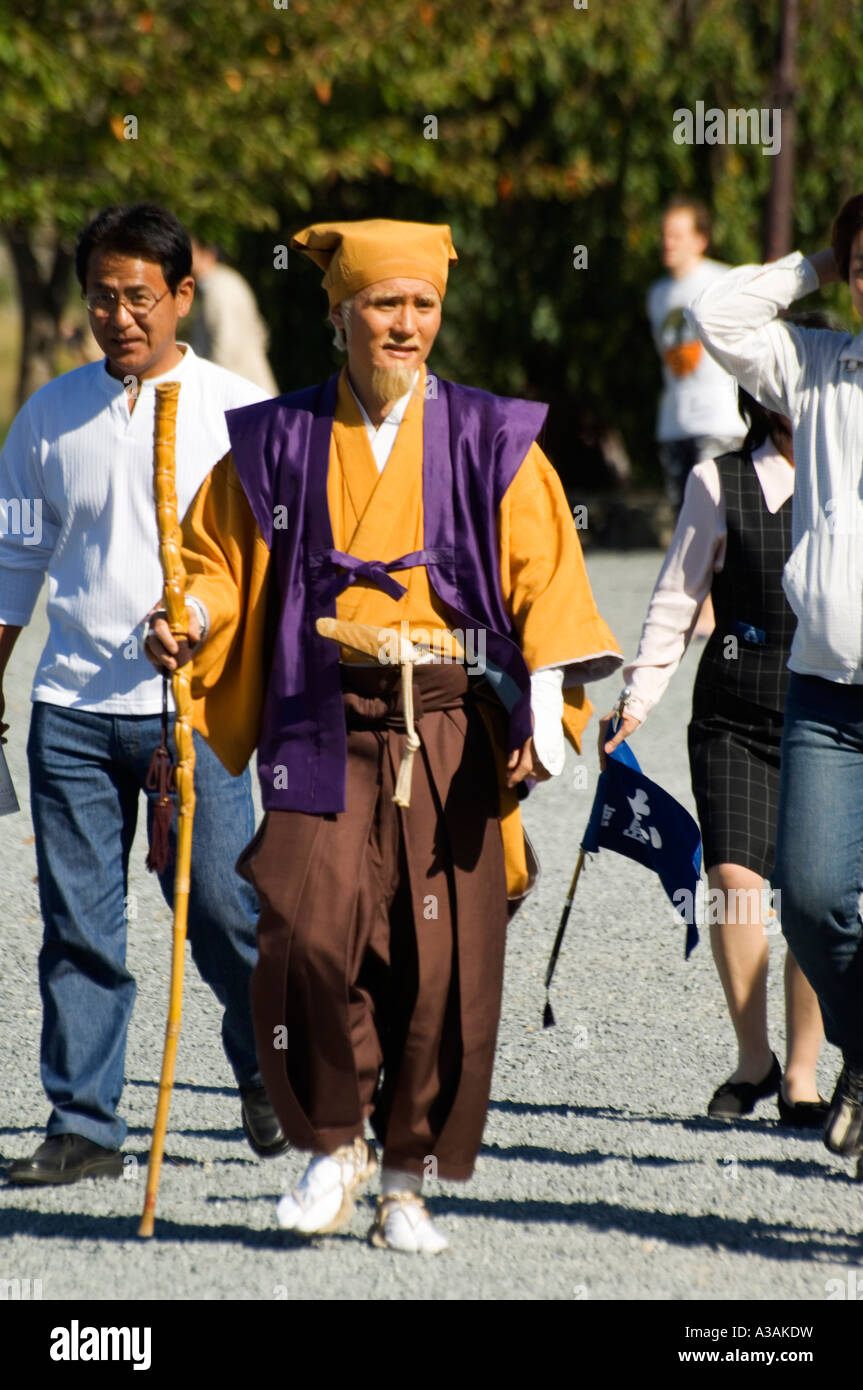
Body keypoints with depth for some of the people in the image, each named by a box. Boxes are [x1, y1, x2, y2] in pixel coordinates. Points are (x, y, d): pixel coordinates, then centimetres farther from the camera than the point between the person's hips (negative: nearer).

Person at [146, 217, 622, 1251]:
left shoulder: (489, 442, 5)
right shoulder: (280, 445, 8)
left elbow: (545, 587, 2)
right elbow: (219, 562, 12)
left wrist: (544, 719, -9)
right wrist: (186, 620, -10)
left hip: (452, 734, 0)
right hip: (323, 730, 0)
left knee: (444, 963, -3)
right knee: (309, 933, -17)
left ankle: (408, 1185, 10)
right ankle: (334, 1144, 5)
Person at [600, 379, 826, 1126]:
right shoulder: (717, 483, 3)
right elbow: (676, 602, 7)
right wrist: (636, 700, 2)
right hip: (736, 712, -1)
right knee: (733, 876, -13)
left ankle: (802, 1072, 9)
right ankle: (752, 1057, 4)